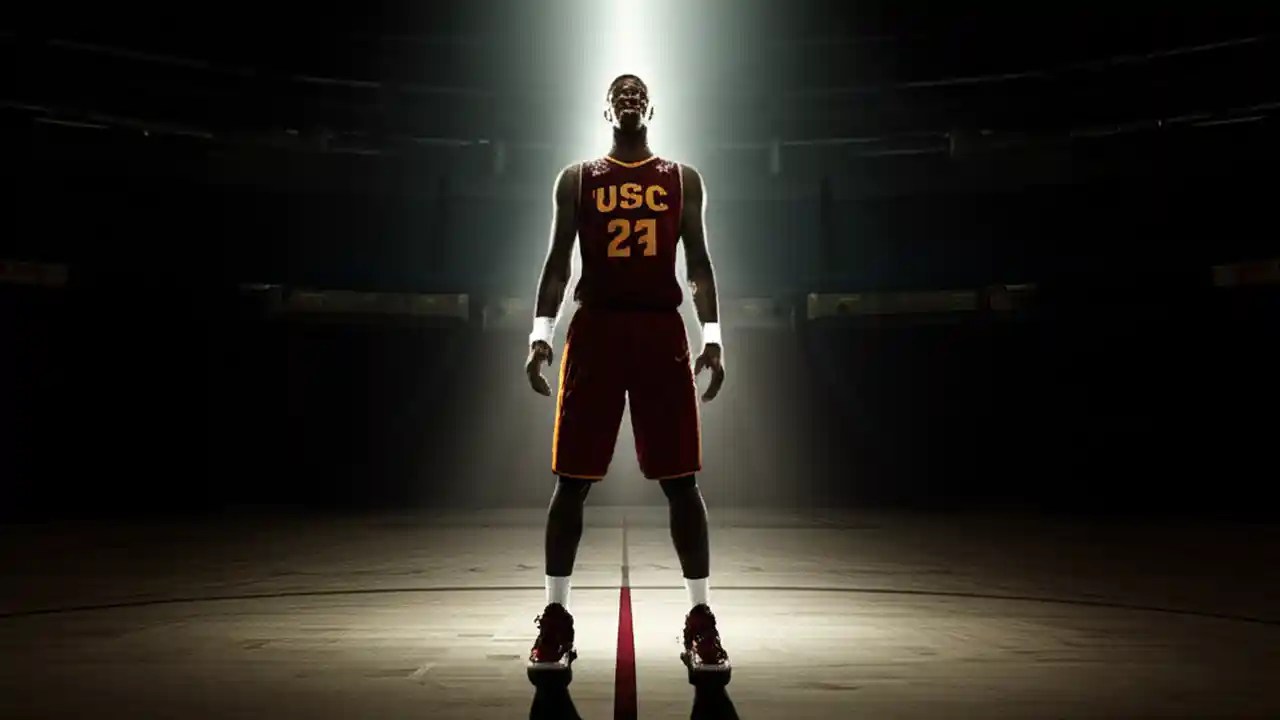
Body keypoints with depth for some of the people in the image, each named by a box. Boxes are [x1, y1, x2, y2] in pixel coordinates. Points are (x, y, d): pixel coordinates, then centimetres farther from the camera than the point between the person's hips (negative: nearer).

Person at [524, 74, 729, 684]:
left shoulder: (684, 179, 13)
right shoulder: (576, 178, 12)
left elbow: (698, 260, 9)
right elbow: (558, 260, 7)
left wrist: (712, 338, -2)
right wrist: (541, 334, -5)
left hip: (662, 330, 0)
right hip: (595, 329, 0)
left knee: (680, 480, -1)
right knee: (572, 480, -1)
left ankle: (701, 619, 7)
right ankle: (556, 616, 9)